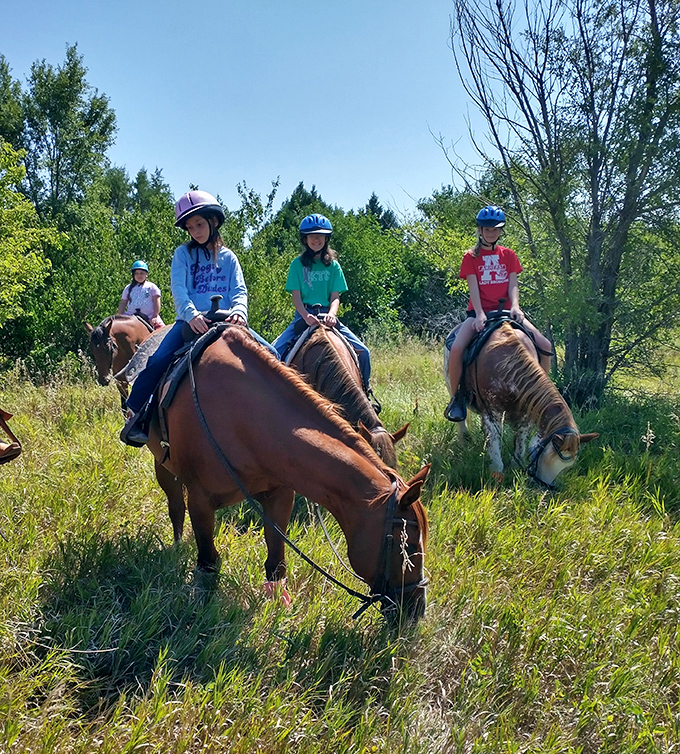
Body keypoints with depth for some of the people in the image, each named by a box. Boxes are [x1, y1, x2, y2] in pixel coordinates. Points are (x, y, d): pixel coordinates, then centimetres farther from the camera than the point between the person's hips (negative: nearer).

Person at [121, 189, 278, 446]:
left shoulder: (228, 257, 14)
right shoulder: (183, 254, 8)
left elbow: (239, 290, 3)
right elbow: (178, 288, -6)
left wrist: (239, 311, -21)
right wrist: (192, 314, -26)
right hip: (191, 321, -2)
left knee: (269, 354, -15)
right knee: (158, 361, -25)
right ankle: (135, 413, -10)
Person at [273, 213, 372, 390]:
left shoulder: (333, 266, 9)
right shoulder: (298, 264, 5)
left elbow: (335, 296, 1)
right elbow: (296, 296, -3)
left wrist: (331, 314, -22)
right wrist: (307, 316, -23)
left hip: (328, 317, 1)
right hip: (304, 316, -1)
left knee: (363, 352, -11)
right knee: (275, 351, -23)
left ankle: (363, 390, 7)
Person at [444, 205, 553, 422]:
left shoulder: (508, 255, 13)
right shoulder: (471, 257, 4)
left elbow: (513, 284, 3)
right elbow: (473, 288, -7)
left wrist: (515, 307, -17)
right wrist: (479, 314, -21)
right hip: (480, 312, -3)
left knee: (545, 346, -12)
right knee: (456, 349, -29)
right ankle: (456, 397, -10)